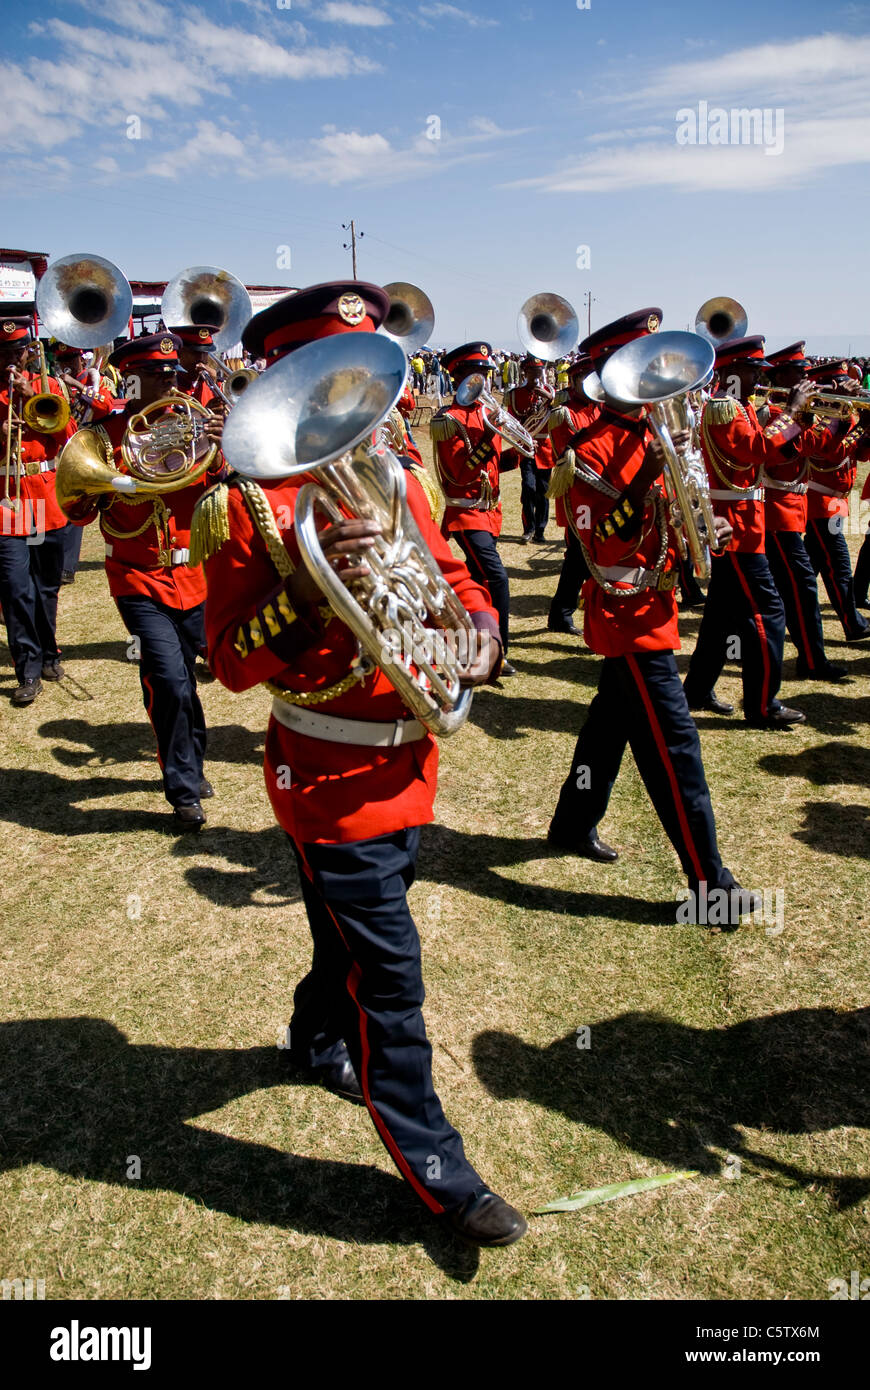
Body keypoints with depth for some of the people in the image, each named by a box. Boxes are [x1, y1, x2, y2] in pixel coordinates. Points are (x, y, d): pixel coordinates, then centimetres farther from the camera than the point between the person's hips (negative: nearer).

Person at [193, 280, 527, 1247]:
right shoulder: (250, 502, -14)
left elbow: (447, 572, 14)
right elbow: (230, 661, -16)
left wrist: (479, 627, -8)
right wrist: (310, 590, -33)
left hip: (407, 761, 7)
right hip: (331, 780, -7)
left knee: (355, 936, 26)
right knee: (389, 973, 1)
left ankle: (316, 1039, 54)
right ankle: (432, 1166, 18)